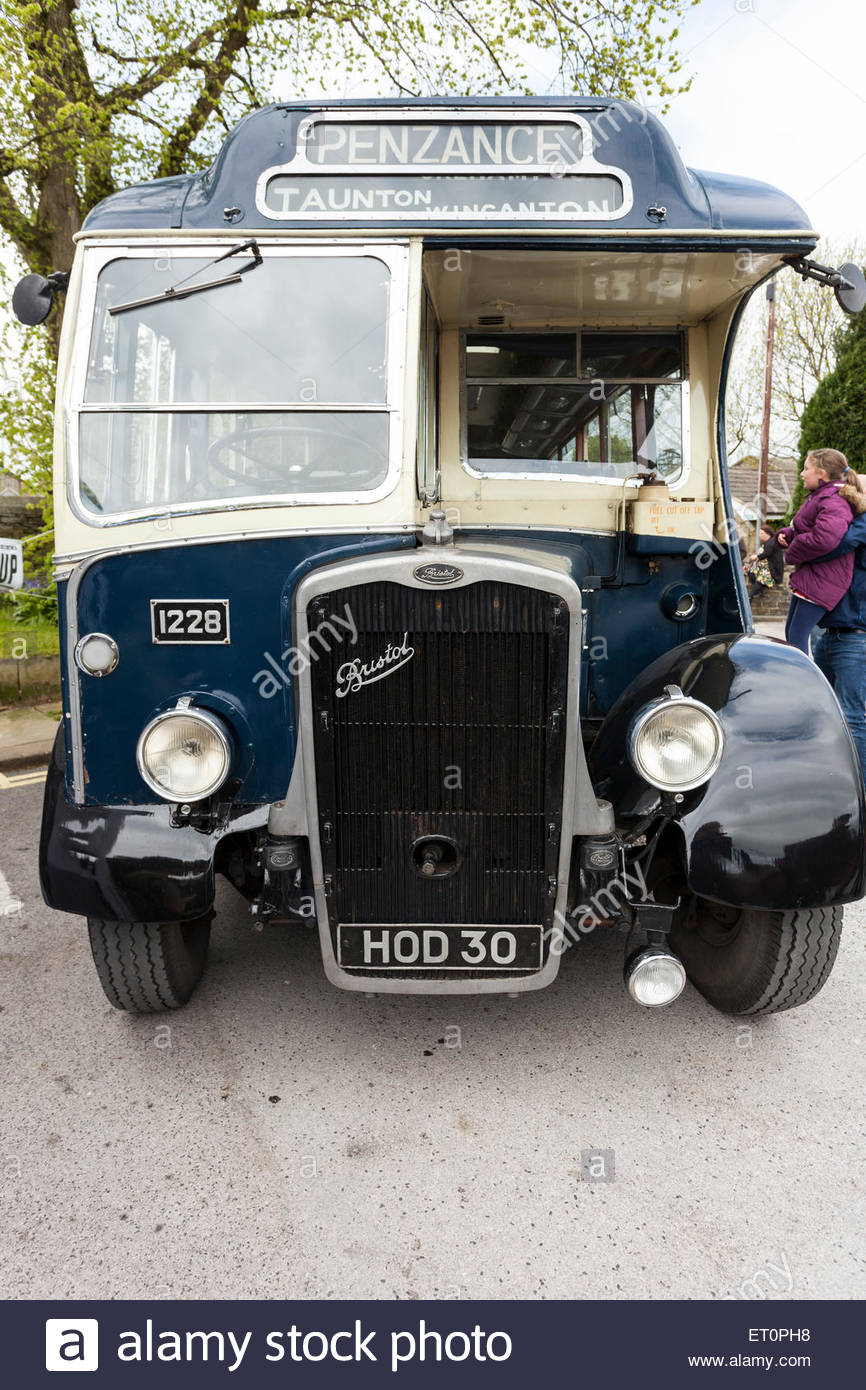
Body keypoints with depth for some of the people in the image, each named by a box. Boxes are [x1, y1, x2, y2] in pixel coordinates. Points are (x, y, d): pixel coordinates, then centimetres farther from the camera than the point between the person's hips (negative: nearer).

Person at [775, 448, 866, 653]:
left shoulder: (833, 502, -18)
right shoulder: (819, 497, 16)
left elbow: (824, 538, -35)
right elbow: (802, 529, 29)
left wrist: (793, 554, -18)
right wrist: (785, 534, 5)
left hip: (821, 580, -11)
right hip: (808, 576, 11)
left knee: (797, 636, -12)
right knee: (791, 633, 16)